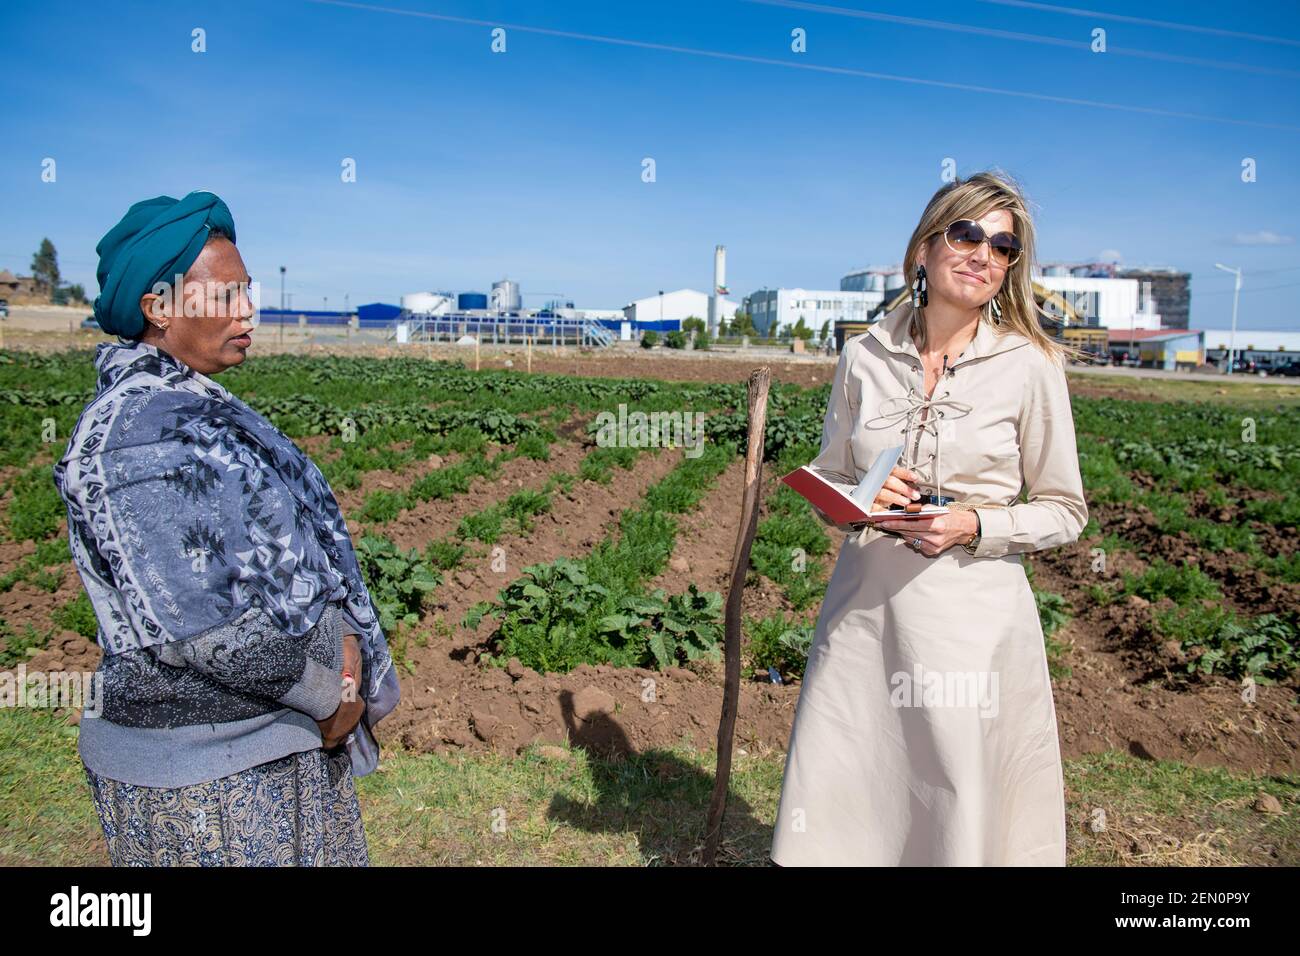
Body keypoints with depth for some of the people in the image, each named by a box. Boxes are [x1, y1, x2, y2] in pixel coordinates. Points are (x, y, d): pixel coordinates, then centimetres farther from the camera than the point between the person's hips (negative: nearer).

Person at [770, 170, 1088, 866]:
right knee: (833, 818, 6)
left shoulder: (1030, 365, -2)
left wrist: (973, 526, -13)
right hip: (863, 608, 2)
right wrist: (862, 499, -9)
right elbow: (825, 484, 13)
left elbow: (1064, 512, 4)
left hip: (973, 618, -2)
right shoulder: (864, 355, 4)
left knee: (963, 821, 7)